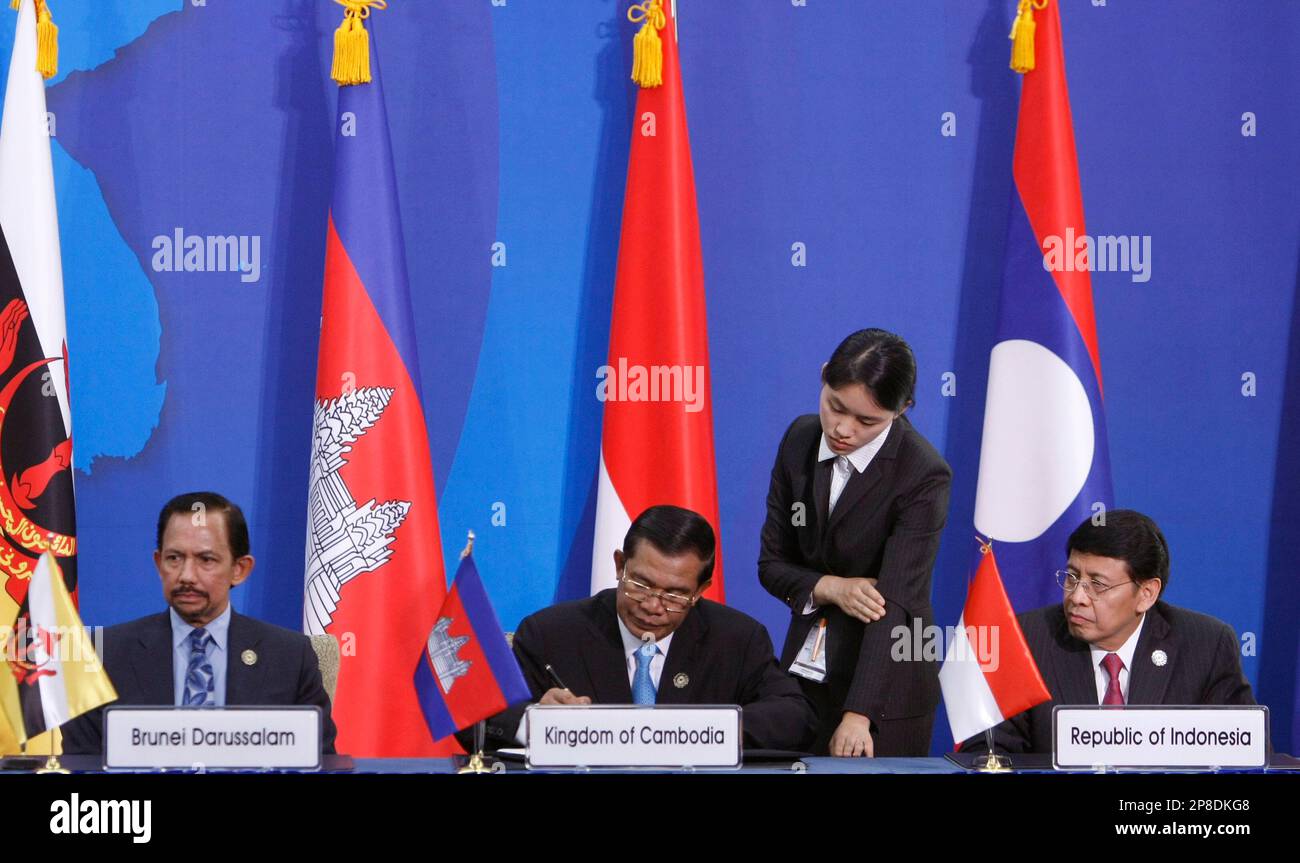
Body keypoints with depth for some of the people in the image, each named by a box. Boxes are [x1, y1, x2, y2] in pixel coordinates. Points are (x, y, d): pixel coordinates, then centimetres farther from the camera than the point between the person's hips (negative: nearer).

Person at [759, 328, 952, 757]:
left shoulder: (924, 476, -18)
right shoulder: (801, 440, -2)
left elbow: (893, 603, -25)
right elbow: (772, 563, 4)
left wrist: (858, 714, -32)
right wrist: (829, 588, -17)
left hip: (885, 688, -5)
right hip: (805, 670, 5)